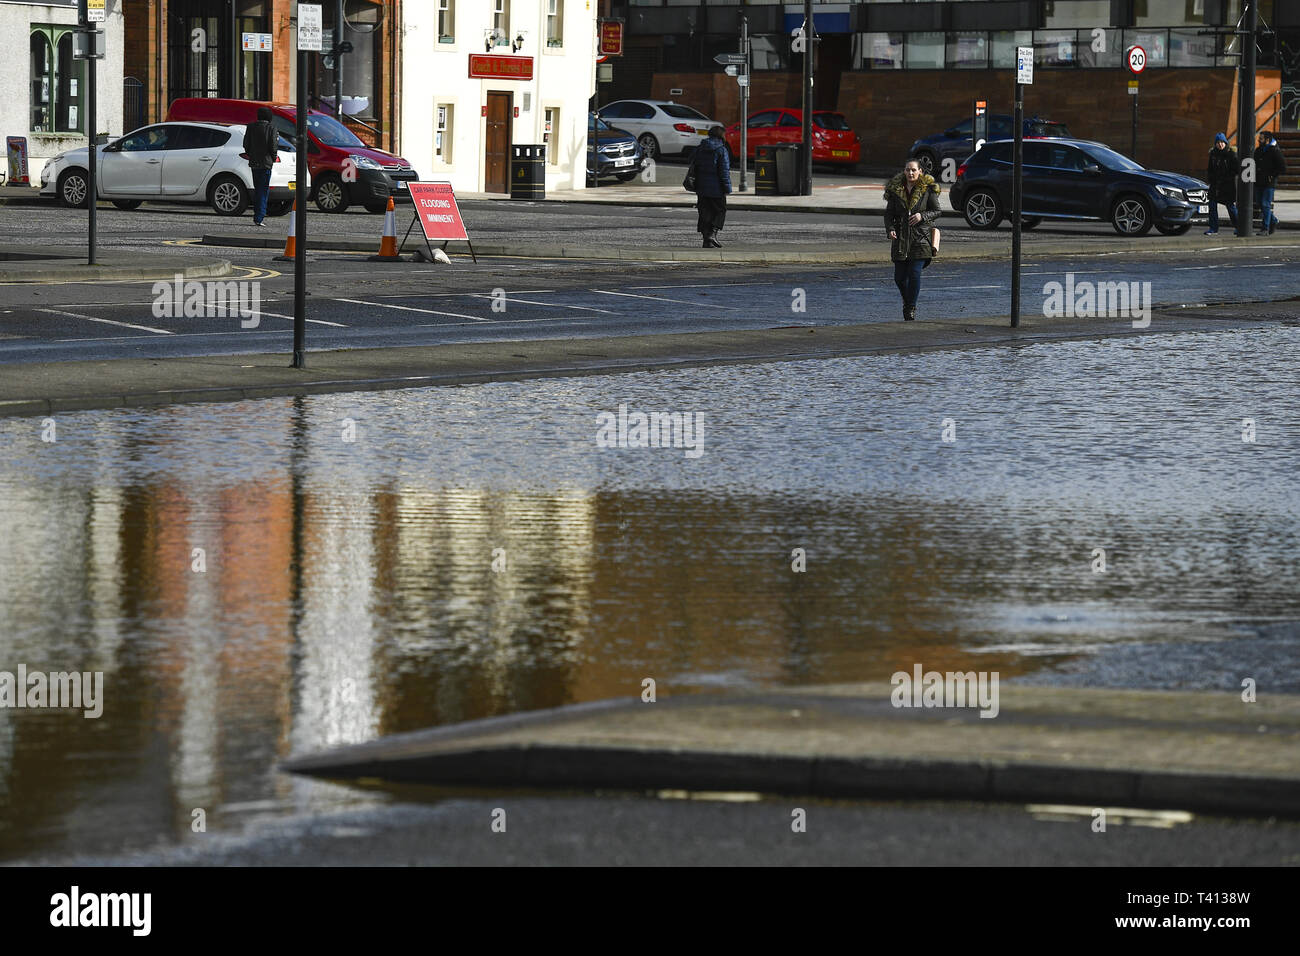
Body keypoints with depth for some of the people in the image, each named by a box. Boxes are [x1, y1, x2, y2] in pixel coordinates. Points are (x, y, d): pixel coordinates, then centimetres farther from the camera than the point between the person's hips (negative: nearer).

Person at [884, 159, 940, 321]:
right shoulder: (895, 189, 6)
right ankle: (907, 302, 31)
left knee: (914, 274, -10)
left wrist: (922, 216, -16)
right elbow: (889, 213, 7)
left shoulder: (928, 189, 0)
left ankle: (911, 308, 3)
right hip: (901, 239, 3)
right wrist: (890, 229, -11)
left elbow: (936, 211, 3)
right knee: (899, 277, 3)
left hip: (920, 238, -3)